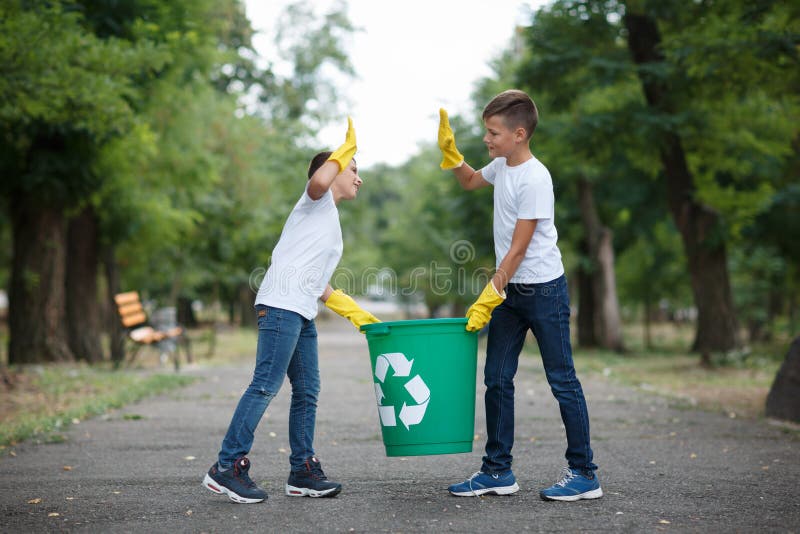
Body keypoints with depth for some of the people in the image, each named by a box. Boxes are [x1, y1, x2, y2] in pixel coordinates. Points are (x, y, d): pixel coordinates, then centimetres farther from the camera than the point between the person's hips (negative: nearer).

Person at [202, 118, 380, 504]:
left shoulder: (331, 222, 28)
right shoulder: (316, 200, 3)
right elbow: (319, 180, -25)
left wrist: (354, 312, 26)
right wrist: (347, 149, -9)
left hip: (303, 313, 10)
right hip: (280, 305, -10)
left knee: (307, 391, 9)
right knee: (266, 385, -14)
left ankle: (303, 472, 14)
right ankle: (227, 467, -12)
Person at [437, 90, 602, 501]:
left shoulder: (534, 179, -19)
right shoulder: (502, 166, 7)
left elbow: (518, 249, -20)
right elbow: (470, 181, 31)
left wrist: (487, 299, -19)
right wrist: (449, 149, 15)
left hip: (544, 290, -8)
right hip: (510, 290, 9)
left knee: (562, 379, -1)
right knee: (497, 379, 7)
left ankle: (584, 473, 7)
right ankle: (498, 471, 15)